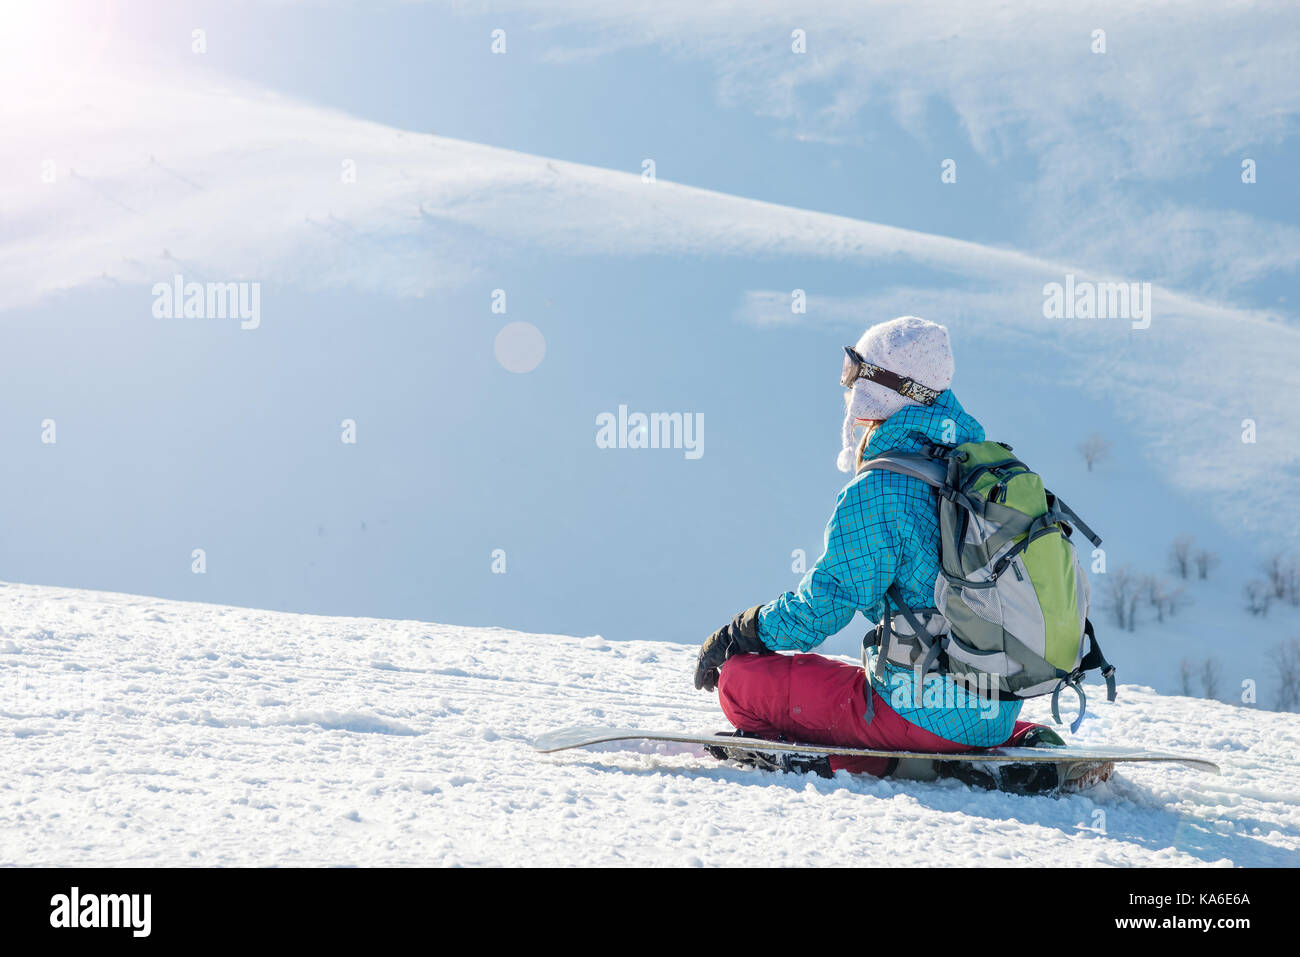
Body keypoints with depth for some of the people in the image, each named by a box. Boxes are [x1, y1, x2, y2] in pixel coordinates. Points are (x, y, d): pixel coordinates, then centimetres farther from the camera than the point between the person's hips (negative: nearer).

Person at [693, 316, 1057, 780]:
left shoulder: (875, 493, -14)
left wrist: (736, 636, 6)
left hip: (924, 714, -7)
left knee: (741, 679, 0)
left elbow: (825, 603, -9)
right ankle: (1023, 743, 13)